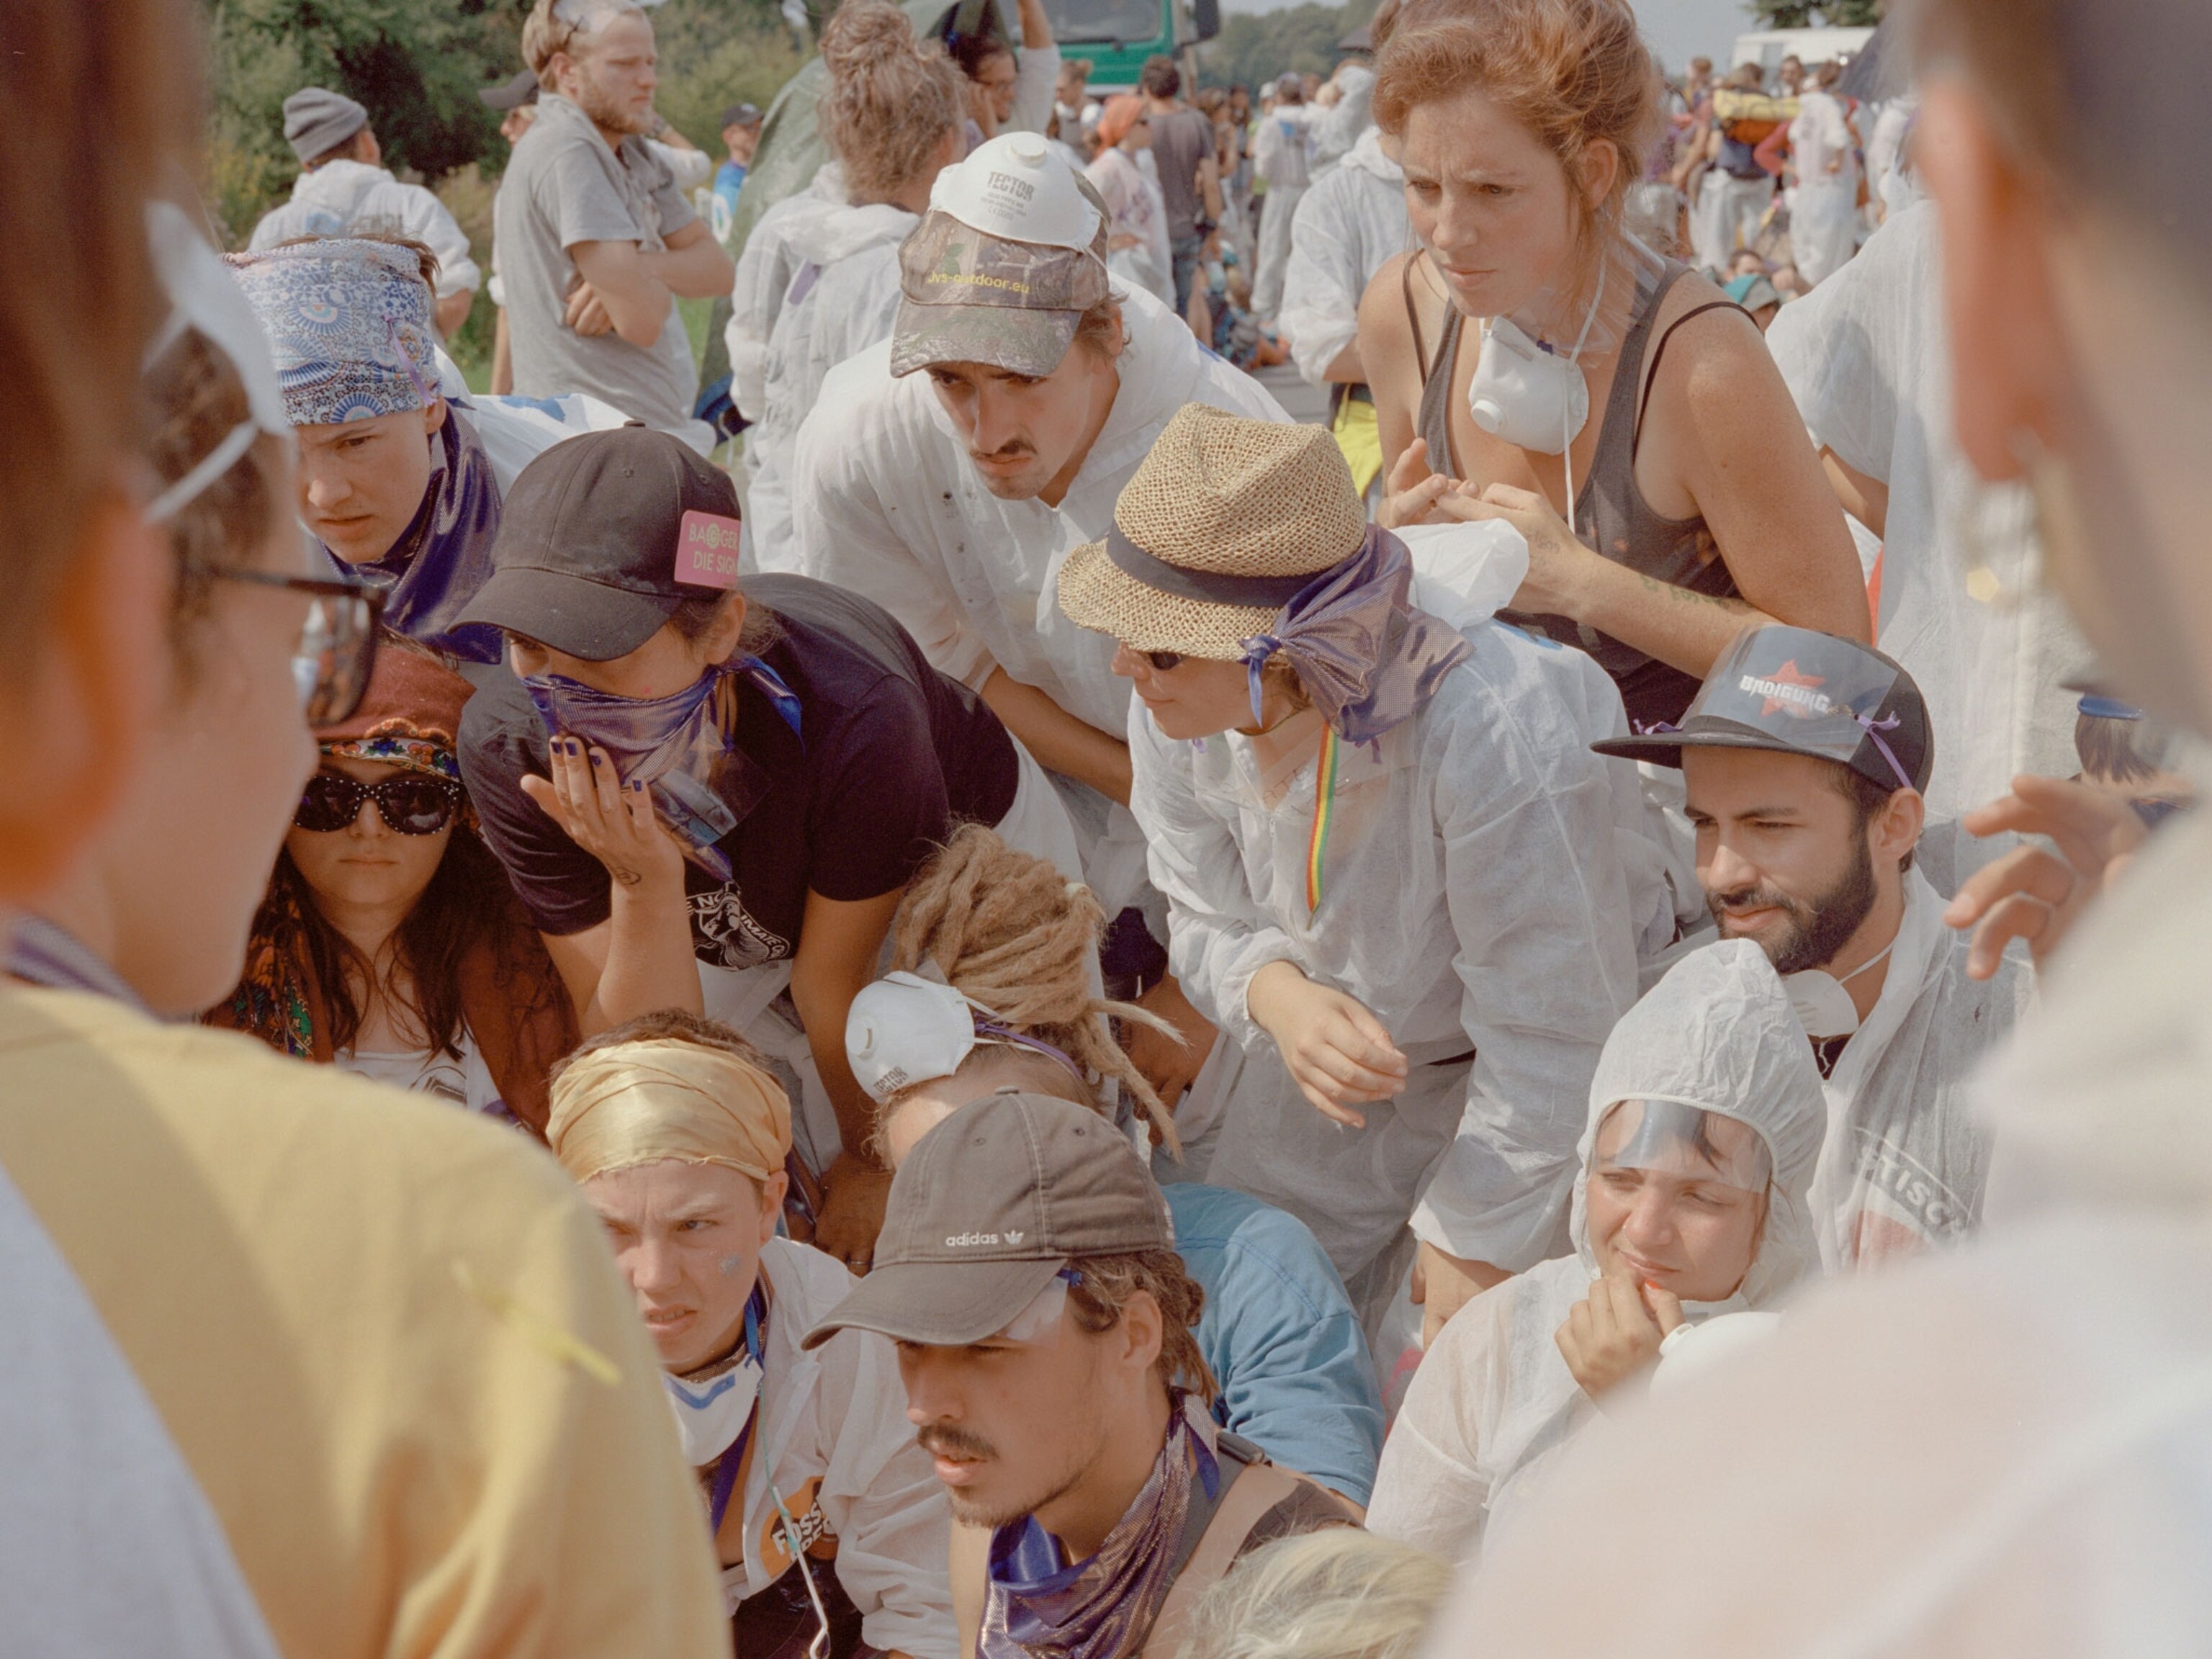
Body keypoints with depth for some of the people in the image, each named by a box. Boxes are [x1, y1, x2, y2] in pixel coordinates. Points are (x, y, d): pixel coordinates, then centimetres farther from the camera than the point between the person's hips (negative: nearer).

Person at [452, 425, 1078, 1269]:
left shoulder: (850, 717, -44)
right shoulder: (509, 745, -34)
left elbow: (841, 983, -23)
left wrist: (870, 1163, -5)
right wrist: (645, 885, -47)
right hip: (729, 927, 3)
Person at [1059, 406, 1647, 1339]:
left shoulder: (1494, 739, -40)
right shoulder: (1176, 718, -22)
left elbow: (1548, 1037, -29)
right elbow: (1211, 924, -5)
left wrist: (1465, 1260, -20)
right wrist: (1281, 999, -30)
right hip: (1334, 1059, 5)